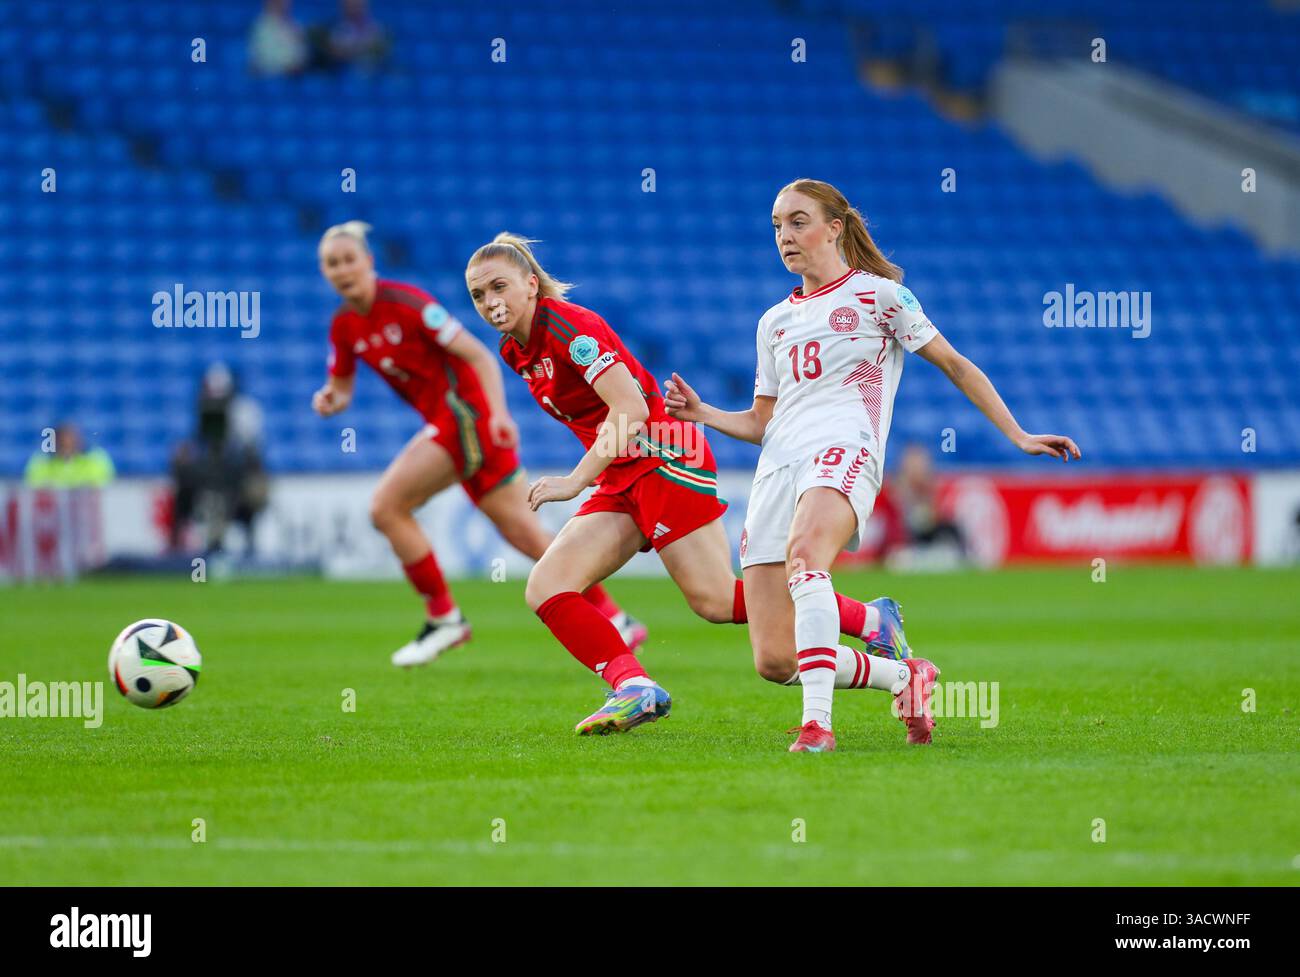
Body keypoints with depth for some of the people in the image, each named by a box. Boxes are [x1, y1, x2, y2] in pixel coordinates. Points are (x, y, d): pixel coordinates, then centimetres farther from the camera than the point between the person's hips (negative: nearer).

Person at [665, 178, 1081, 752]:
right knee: (773, 659, -9)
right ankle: (903, 677, 15)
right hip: (777, 466, 6)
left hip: (844, 451, -6)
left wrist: (1019, 437, 8)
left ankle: (817, 723, -48)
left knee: (804, 549, -42)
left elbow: (955, 365, 13)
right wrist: (701, 414, 9)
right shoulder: (774, 321, 25)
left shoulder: (877, 293, 11)